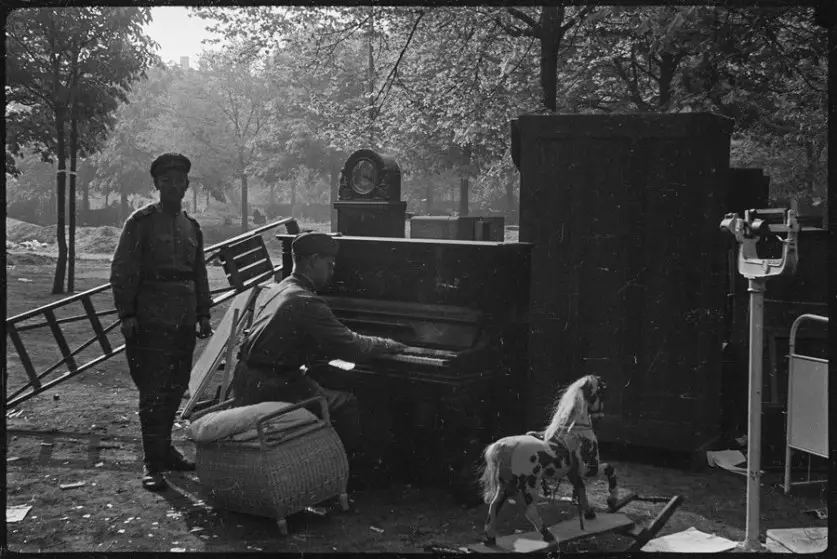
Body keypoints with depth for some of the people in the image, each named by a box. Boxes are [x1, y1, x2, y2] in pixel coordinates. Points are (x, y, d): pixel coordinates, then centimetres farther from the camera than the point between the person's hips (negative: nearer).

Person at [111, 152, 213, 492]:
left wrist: (203, 314, 16)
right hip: (151, 320, -6)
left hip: (184, 321, 6)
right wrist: (127, 313, -13)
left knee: (176, 388, 10)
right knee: (153, 391, -6)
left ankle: (164, 449, 24)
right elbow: (122, 271, -6)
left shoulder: (192, 226, 16)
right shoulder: (142, 221, -3)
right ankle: (152, 464, -1)